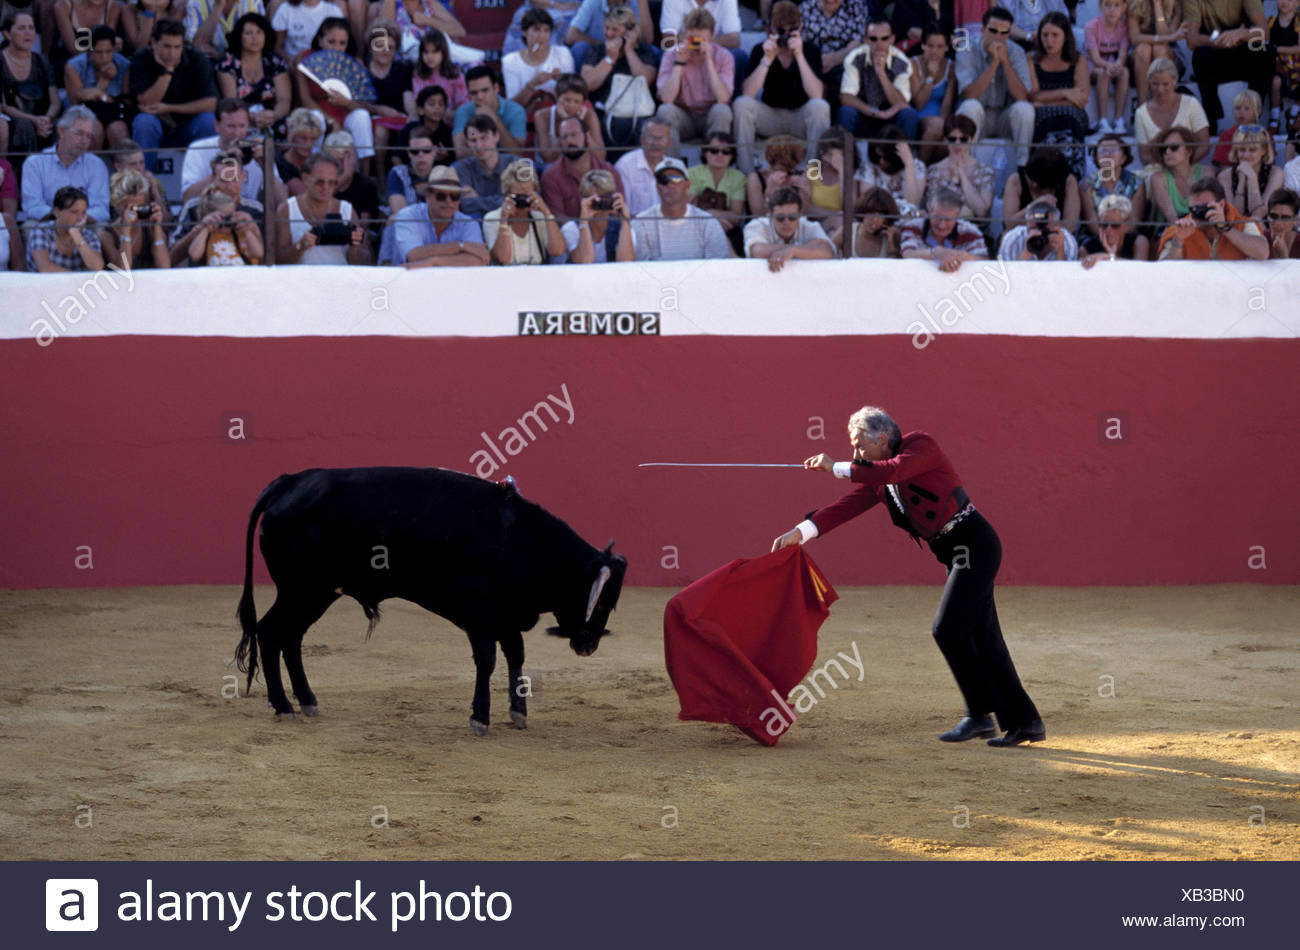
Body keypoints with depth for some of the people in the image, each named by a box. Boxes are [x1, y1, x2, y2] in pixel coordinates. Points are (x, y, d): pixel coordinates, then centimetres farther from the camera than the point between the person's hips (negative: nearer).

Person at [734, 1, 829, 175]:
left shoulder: (811, 50, -9)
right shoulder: (760, 50, -6)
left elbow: (816, 95, -24)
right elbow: (747, 94, -19)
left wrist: (799, 55, -29)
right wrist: (767, 59, -27)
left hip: (801, 117, -1)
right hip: (770, 117, 1)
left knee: (819, 106, -33)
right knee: (741, 104, -27)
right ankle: (745, 173, -24)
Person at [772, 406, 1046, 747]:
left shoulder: (922, 444, -11)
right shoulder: (877, 478, 11)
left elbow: (892, 472, -28)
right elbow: (848, 506, 3)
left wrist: (837, 468, -20)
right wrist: (800, 531, -9)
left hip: (975, 544, -9)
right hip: (954, 553, 9)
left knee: (948, 629, -13)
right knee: (982, 639, 6)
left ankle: (980, 715, -5)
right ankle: (1024, 722, 9)